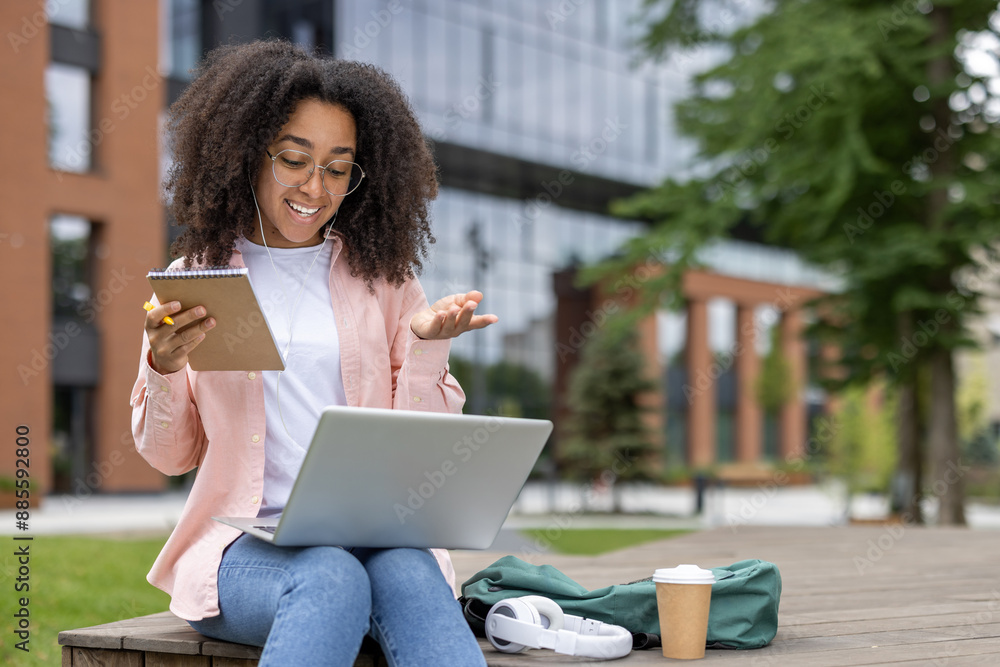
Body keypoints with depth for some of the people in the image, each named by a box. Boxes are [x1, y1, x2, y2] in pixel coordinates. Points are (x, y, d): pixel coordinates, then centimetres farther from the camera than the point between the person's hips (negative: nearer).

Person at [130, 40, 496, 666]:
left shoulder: (384, 278, 12)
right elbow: (170, 455, 12)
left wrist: (427, 344, -8)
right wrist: (163, 369, -8)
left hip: (380, 534, 1)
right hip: (245, 543, -1)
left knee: (411, 581, -34)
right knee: (331, 580, -35)